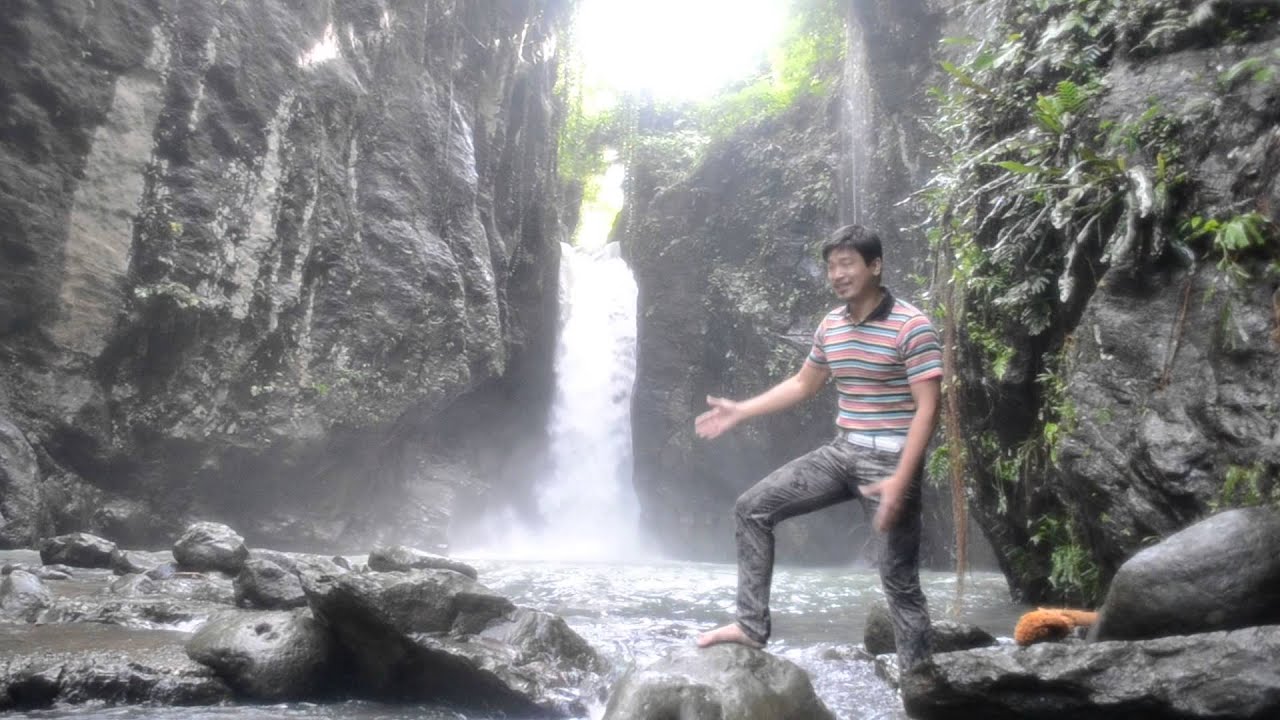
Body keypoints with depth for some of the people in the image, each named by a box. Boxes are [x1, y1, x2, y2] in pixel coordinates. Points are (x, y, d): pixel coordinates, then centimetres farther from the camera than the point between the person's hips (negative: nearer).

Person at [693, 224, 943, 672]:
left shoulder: (911, 326, -14)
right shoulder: (830, 325, 6)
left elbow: (927, 408, -17)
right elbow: (802, 385, 20)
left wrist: (901, 480, -24)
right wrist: (738, 411, 15)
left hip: (891, 461, -6)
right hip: (840, 452, 7)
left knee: (898, 578, 1)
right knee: (752, 509, 1)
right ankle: (751, 625, 10)